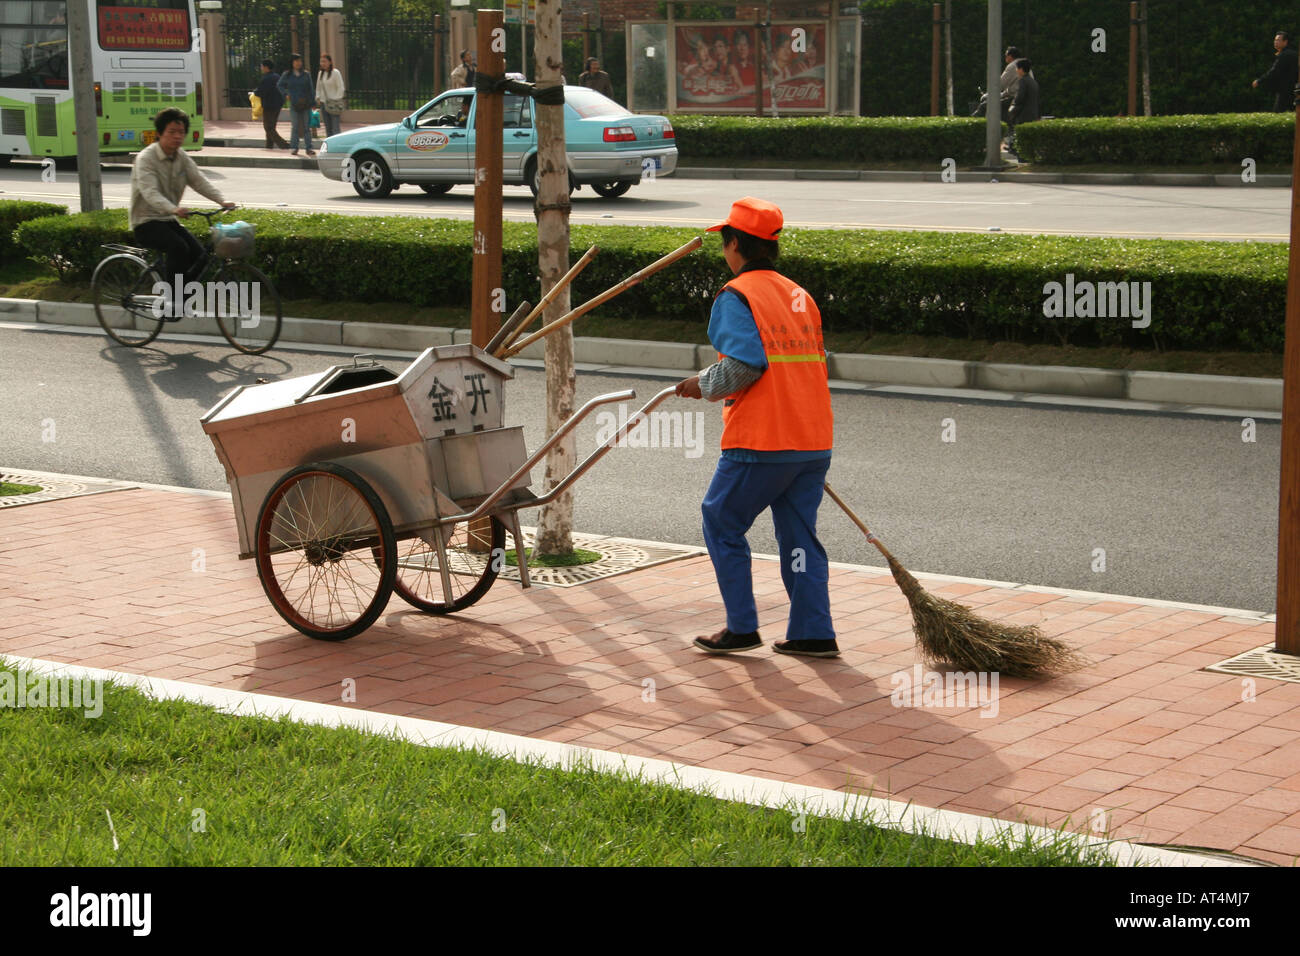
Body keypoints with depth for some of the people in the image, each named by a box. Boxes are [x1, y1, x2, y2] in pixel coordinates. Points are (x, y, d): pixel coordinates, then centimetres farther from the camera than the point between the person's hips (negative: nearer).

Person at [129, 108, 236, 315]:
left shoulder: (182, 157, 8)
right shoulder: (146, 158, -15)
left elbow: (199, 181, -2)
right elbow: (150, 192, -29)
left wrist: (222, 200, -22)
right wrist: (174, 209, -48)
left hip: (168, 220, 7)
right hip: (146, 222, -7)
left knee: (200, 255, -14)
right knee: (179, 247, -33)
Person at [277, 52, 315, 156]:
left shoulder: (306, 74, 6)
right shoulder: (287, 75, 5)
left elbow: (311, 89, 6)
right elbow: (280, 85, 18)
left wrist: (312, 102, 0)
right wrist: (286, 94, 4)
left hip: (305, 104, 1)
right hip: (294, 104, 0)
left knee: (307, 127, 1)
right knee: (295, 126, 0)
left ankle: (309, 148, 4)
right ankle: (293, 148, 7)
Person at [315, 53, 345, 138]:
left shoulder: (335, 73, -7)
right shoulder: (320, 73, 12)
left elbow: (341, 88, -9)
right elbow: (318, 88, 21)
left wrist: (335, 101, -14)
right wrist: (318, 98, 6)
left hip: (334, 104, -6)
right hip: (324, 104, 6)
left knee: (335, 128, -11)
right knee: (328, 128, 7)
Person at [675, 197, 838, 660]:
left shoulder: (737, 295, -8)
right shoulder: (801, 296, 15)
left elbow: (742, 364, -19)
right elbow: (813, 362, 16)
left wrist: (704, 385, 0)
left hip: (761, 444, -7)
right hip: (814, 443, 7)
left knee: (722, 523, 9)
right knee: (799, 533, 12)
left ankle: (741, 628, 10)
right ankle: (813, 633, 11)